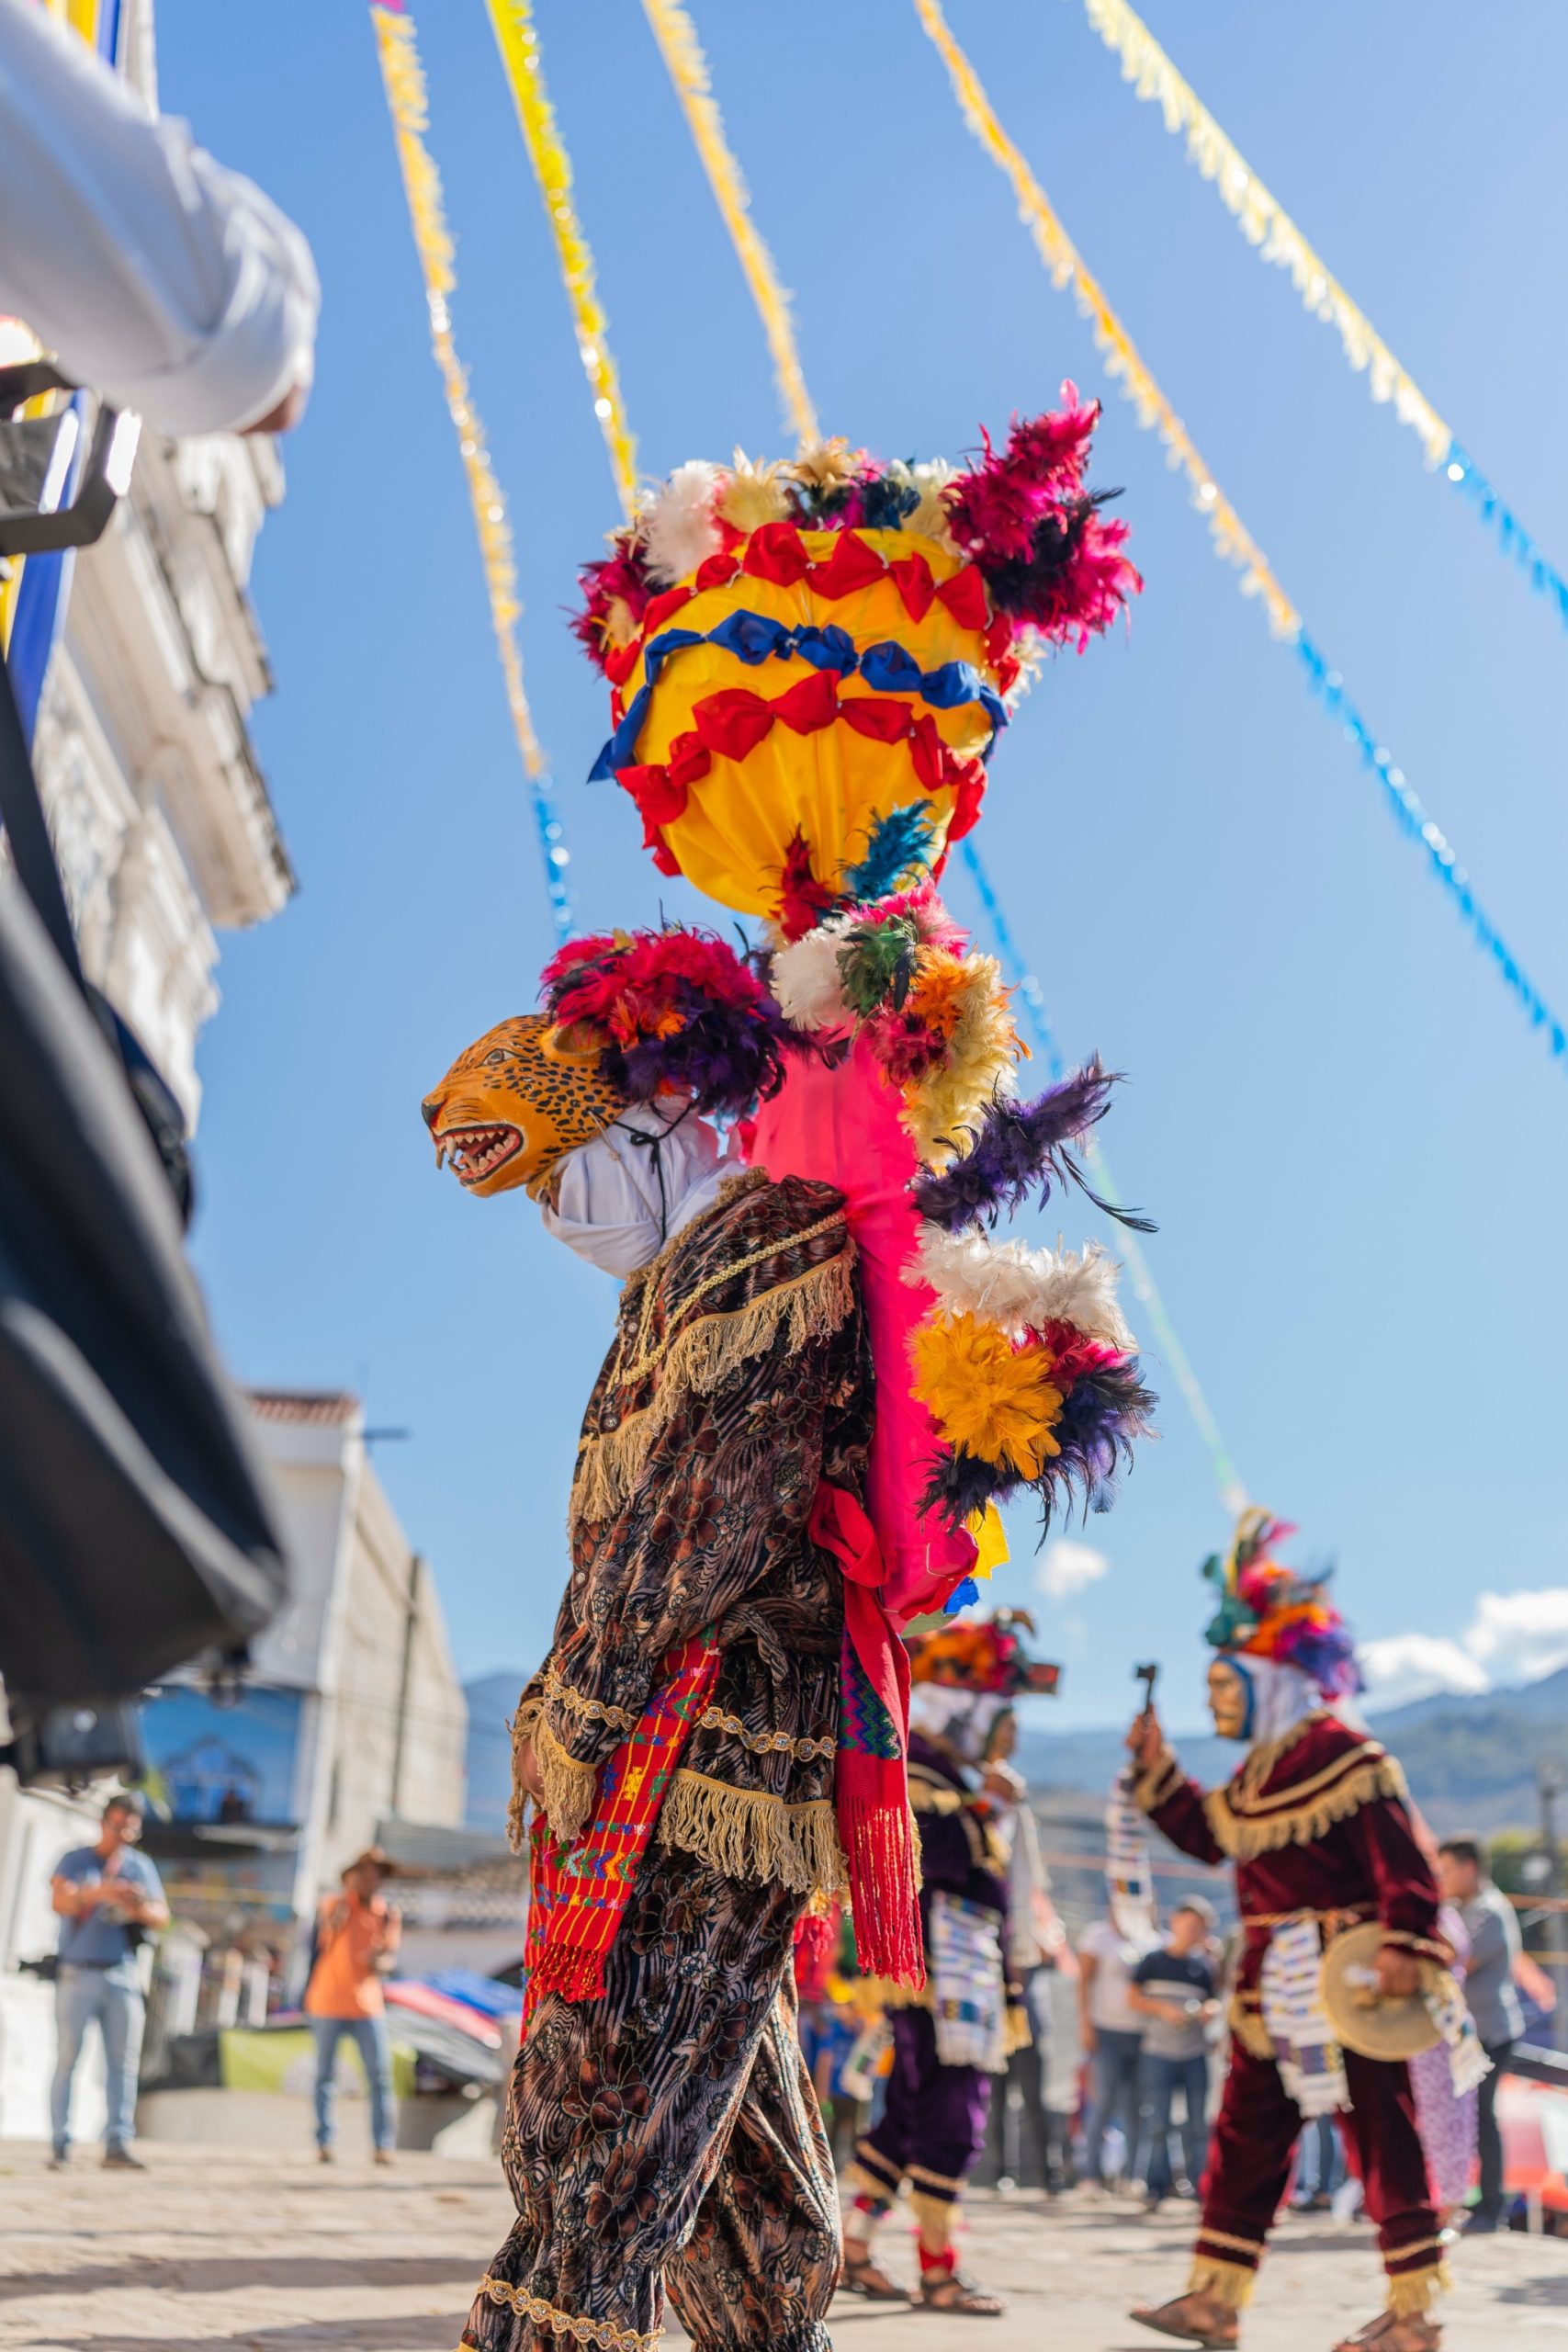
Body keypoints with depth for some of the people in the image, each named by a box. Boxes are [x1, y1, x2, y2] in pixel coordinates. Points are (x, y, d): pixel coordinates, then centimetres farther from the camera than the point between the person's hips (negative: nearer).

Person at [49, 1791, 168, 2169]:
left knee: (124, 2061, -2)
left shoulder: (141, 1866, 12)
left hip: (123, 1977, 2)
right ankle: (61, 2146, 2)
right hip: (77, 1973, -2)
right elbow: (61, 1901, -11)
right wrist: (99, 1892, -29)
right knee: (67, 2060, -3)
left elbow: (161, 1917, 7)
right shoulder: (75, 1861, 6)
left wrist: (139, 1908, -15)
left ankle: (118, 2144, -1)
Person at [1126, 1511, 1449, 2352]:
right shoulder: (1255, 1772, 14)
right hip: (1273, 1989, 9)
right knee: (1244, 2142, 10)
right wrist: (1158, 1771, 17)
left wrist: (1405, 1942, -26)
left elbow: (1402, 1858, -17)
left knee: (1384, 2142, 1)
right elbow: (1208, 1837, 23)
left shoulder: (1345, 1755, -12)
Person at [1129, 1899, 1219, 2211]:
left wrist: (1210, 2011, -6)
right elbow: (1132, 1998, 1)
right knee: (1157, 2123, -2)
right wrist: (1163, 2009, -12)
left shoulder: (1203, 1966, 10)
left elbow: (1210, 2003, 16)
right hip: (1160, 2051, -3)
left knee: (1198, 2124, 4)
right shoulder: (1154, 1960, 2)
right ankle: (1156, 2189, 6)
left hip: (1195, 2053, 3)